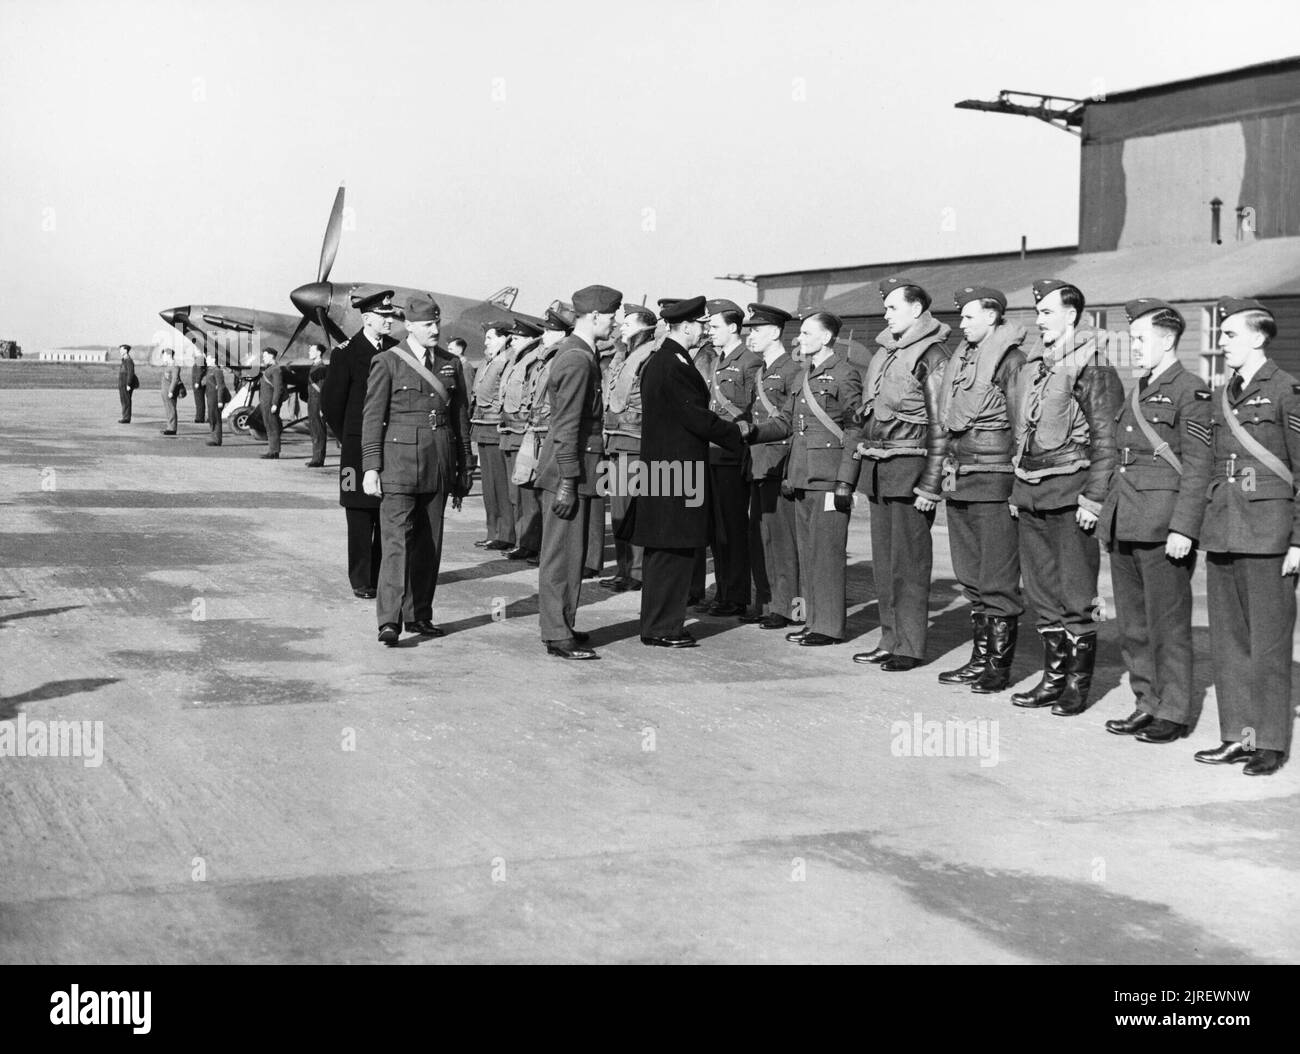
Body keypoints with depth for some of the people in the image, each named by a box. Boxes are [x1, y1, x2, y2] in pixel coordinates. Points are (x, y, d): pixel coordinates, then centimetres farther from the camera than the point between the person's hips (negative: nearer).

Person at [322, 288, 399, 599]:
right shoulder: (346, 354, -5)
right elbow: (331, 402, 1)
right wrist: (348, 440, 7)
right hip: (358, 449, -4)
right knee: (361, 519, 0)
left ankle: (384, 577, 12)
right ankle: (361, 581, 6)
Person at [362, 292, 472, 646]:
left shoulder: (451, 364, 12)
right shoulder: (386, 363, -1)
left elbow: (461, 416, 16)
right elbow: (372, 418, -2)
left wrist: (463, 468, 15)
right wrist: (371, 468, -8)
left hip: (439, 467, 5)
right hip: (400, 463, -5)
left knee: (429, 544, 8)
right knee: (397, 542, -11)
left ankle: (419, 616, 16)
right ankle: (389, 622, -13)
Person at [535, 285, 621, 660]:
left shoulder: (578, 354, 15)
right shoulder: (577, 361, -17)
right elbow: (566, 426, -21)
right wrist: (567, 482, -21)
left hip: (573, 467, 10)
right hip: (568, 469, -10)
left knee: (569, 551, 16)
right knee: (563, 552, -4)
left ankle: (557, 625, 24)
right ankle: (558, 636, 1)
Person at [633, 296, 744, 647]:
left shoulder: (656, 360, 14)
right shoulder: (676, 366, -17)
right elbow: (696, 417, -19)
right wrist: (735, 431, -5)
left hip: (659, 466, 10)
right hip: (678, 469, -10)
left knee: (661, 551, 15)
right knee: (674, 550, -4)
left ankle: (656, 624, 22)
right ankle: (663, 628, 0)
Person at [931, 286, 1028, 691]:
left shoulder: (1012, 360, -10)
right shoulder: (961, 359, 15)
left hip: (993, 484, -9)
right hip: (959, 483, 9)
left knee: (998, 581, -3)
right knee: (971, 578, 14)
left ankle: (1000, 664, 4)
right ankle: (980, 657, 22)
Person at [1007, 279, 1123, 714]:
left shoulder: (1092, 369, -10)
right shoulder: (1032, 367, 14)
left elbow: (1106, 439, -13)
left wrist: (1093, 498, -17)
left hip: (1069, 495, -8)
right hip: (1031, 494, 8)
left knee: (1076, 596, -1)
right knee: (1041, 593, 12)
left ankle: (1078, 685, 8)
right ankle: (1054, 677, 21)